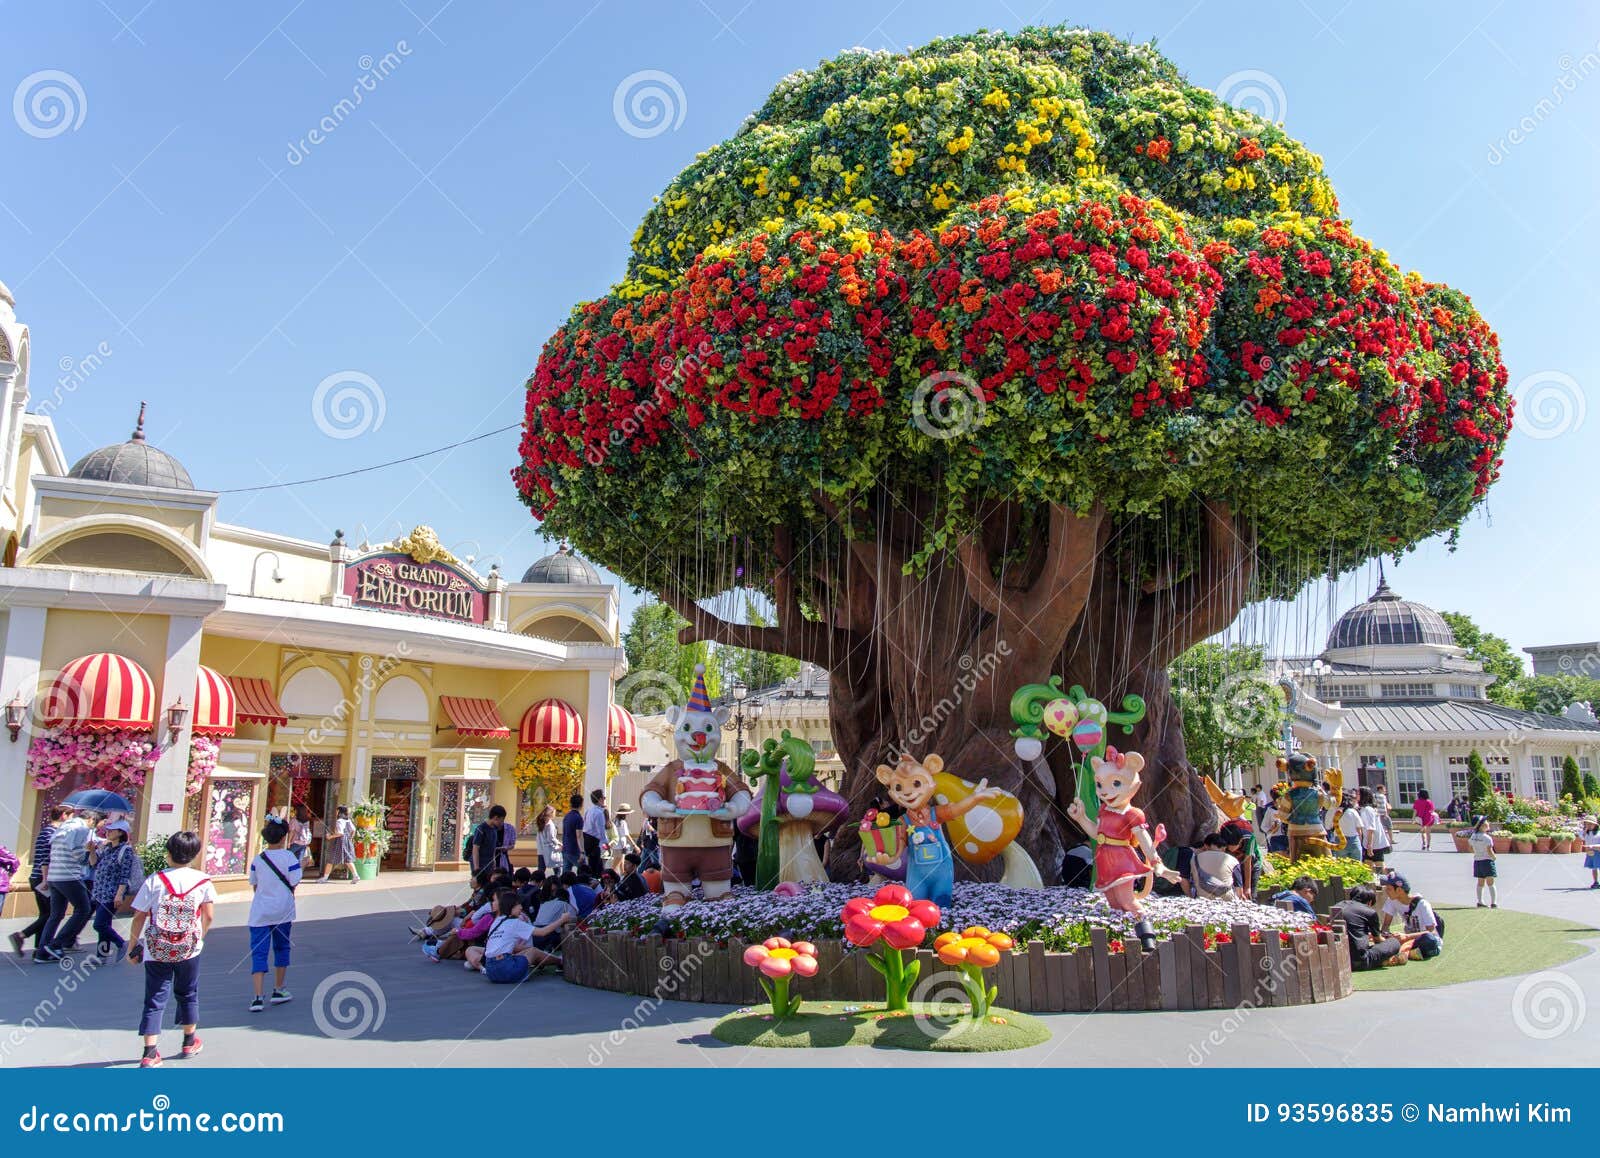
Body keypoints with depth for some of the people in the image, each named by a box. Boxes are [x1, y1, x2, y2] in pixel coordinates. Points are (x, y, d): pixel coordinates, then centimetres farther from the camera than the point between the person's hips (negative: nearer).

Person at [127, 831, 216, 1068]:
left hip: (156, 951, -1)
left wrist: (133, 946, 6)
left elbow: (139, 917, -5)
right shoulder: (203, 881, -6)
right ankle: (190, 1042, 34)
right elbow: (208, 916, -1)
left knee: (155, 1000, 5)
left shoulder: (154, 880, -9)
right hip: (189, 949, 1)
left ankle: (150, 1053, -2)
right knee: (188, 994, 19)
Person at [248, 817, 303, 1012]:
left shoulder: (257, 859, -1)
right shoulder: (289, 857, -9)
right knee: (281, 948, 18)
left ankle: (258, 998, -11)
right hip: (282, 911, -1)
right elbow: (294, 885, -9)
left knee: (258, 953, 0)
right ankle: (278, 990, 26)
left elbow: (254, 885, 7)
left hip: (259, 913, 1)